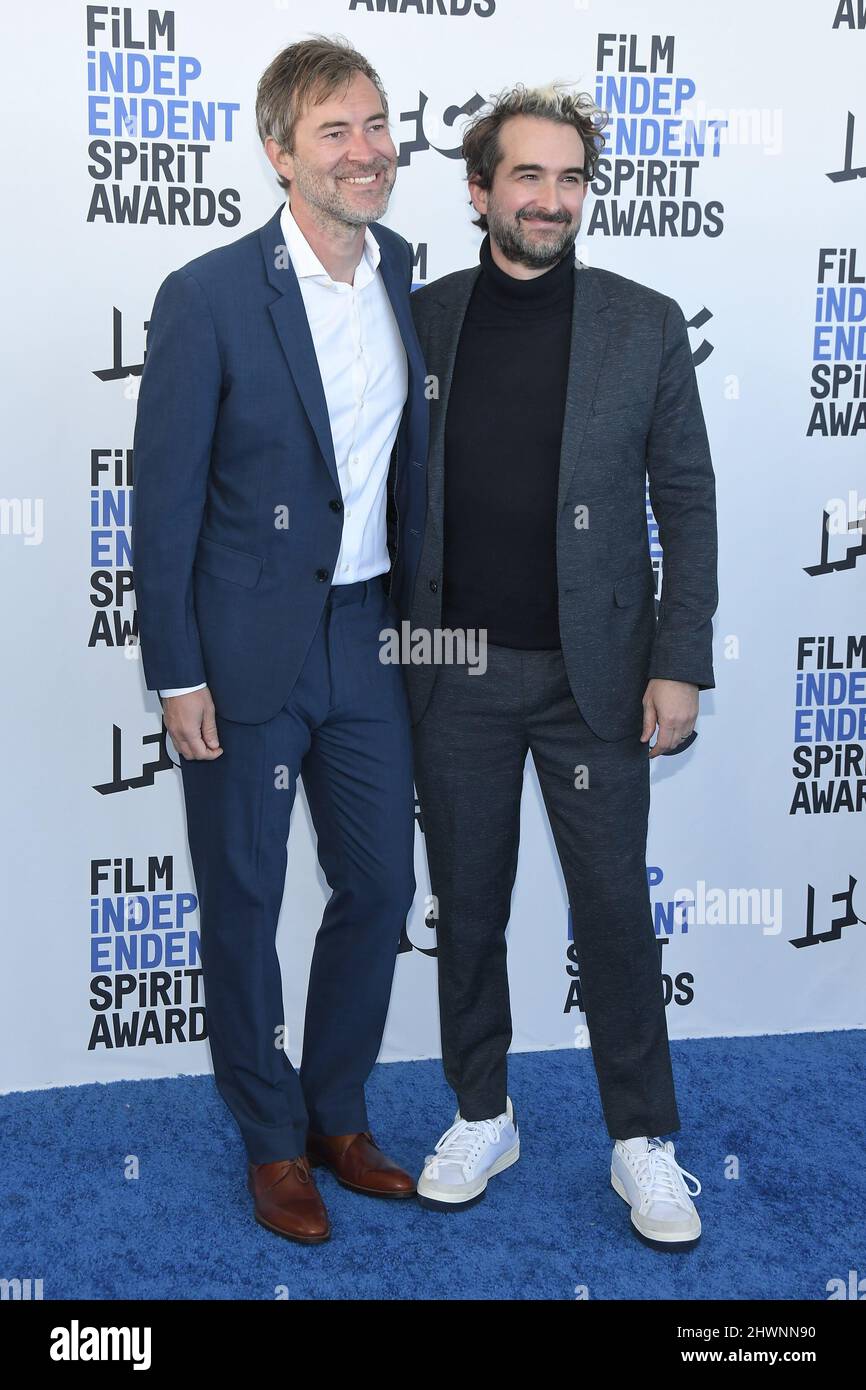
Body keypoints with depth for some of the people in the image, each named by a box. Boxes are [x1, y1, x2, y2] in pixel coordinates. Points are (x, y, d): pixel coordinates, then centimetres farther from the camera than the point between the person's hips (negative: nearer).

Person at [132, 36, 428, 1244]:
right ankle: (273, 1144, 30)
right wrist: (176, 674, -11)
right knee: (243, 906, 10)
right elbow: (165, 500, -11)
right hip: (248, 654, -5)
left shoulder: (410, 277, 2)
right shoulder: (207, 298, -14)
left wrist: (419, 608, 12)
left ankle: (338, 1116, 35)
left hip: (370, 640, 5)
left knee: (380, 888, 14)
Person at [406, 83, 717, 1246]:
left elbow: (687, 501, -1)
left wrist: (679, 663, -7)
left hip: (595, 673, -1)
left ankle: (644, 1144, 22)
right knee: (467, 908, 12)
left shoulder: (645, 325, -1)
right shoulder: (423, 318, 3)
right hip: (456, 673, 2)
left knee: (615, 911, 6)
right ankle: (482, 1119, 30)